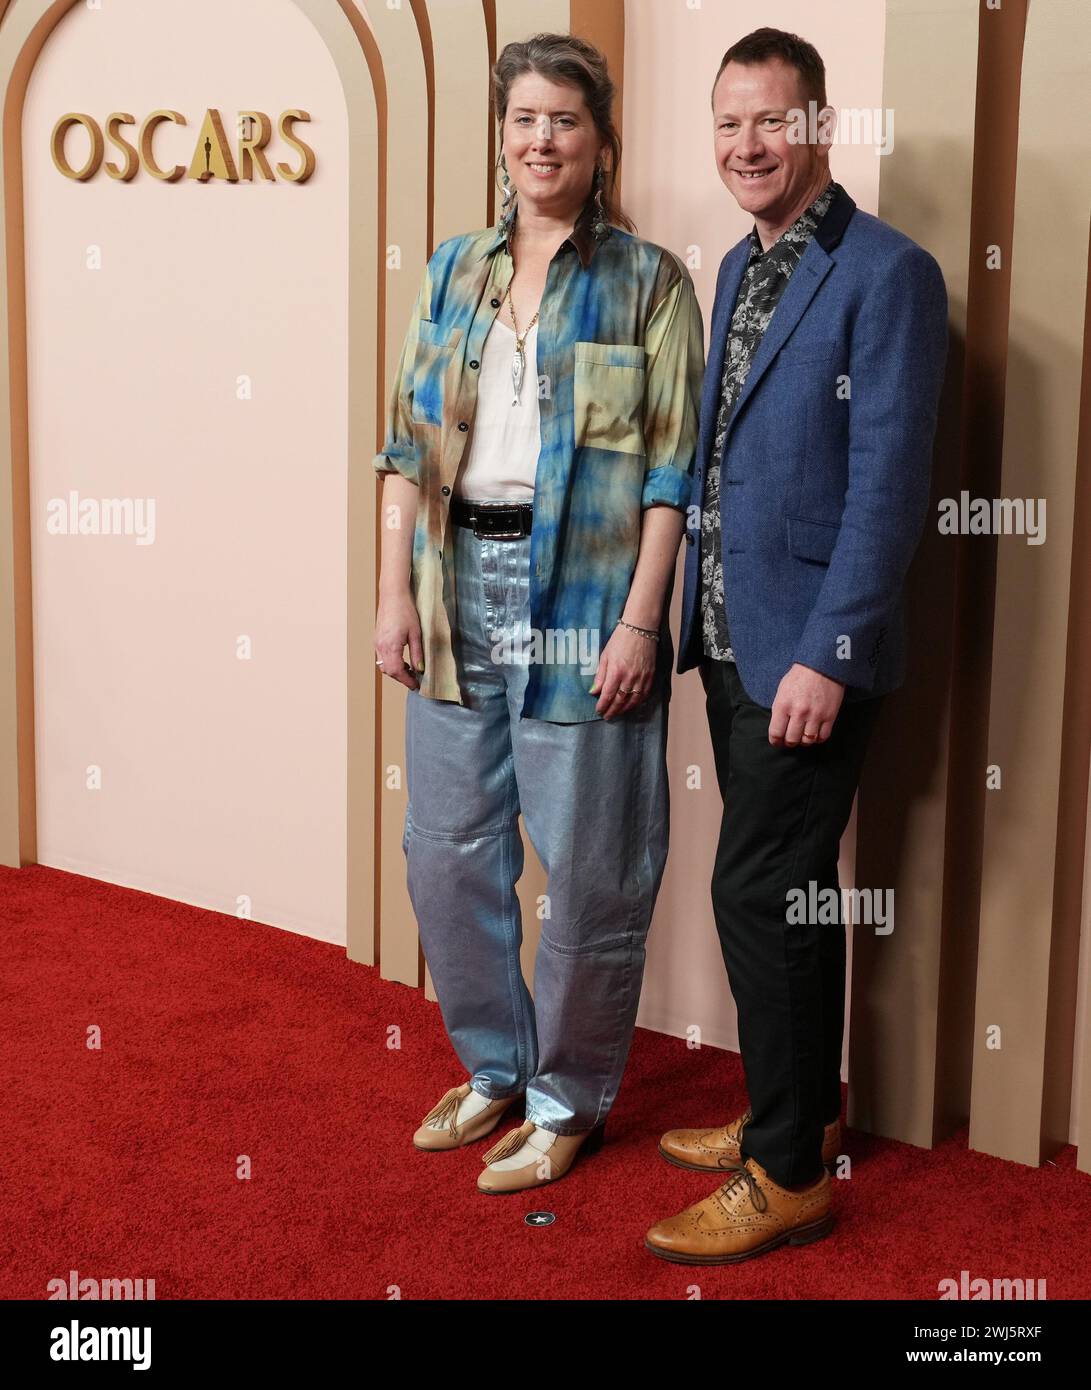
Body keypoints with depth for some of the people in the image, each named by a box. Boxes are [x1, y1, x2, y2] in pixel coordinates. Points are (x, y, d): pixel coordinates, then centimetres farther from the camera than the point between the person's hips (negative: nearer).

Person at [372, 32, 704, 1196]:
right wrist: (395, 591, 2)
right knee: (446, 849, 11)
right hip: (458, 585, 5)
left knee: (584, 863, 2)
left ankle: (568, 1099, 21)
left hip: (580, 592, -4)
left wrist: (640, 622, -14)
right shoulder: (452, 272, 12)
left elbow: (670, 468, -6)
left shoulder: (648, 283, -1)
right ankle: (493, 1066, 31)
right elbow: (408, 442, 10)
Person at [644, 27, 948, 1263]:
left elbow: (887, 485, -17)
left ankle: (788, 1177, 8)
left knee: (760, 893, -6)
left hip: (806, 653, -8)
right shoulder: (740, 267, 14)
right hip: (731, 644, 8)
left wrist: (826, 653, -20)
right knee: (788, 888, 16)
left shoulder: (886, 275, -12)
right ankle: (799, 1112, 31)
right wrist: (691, 616, 11)